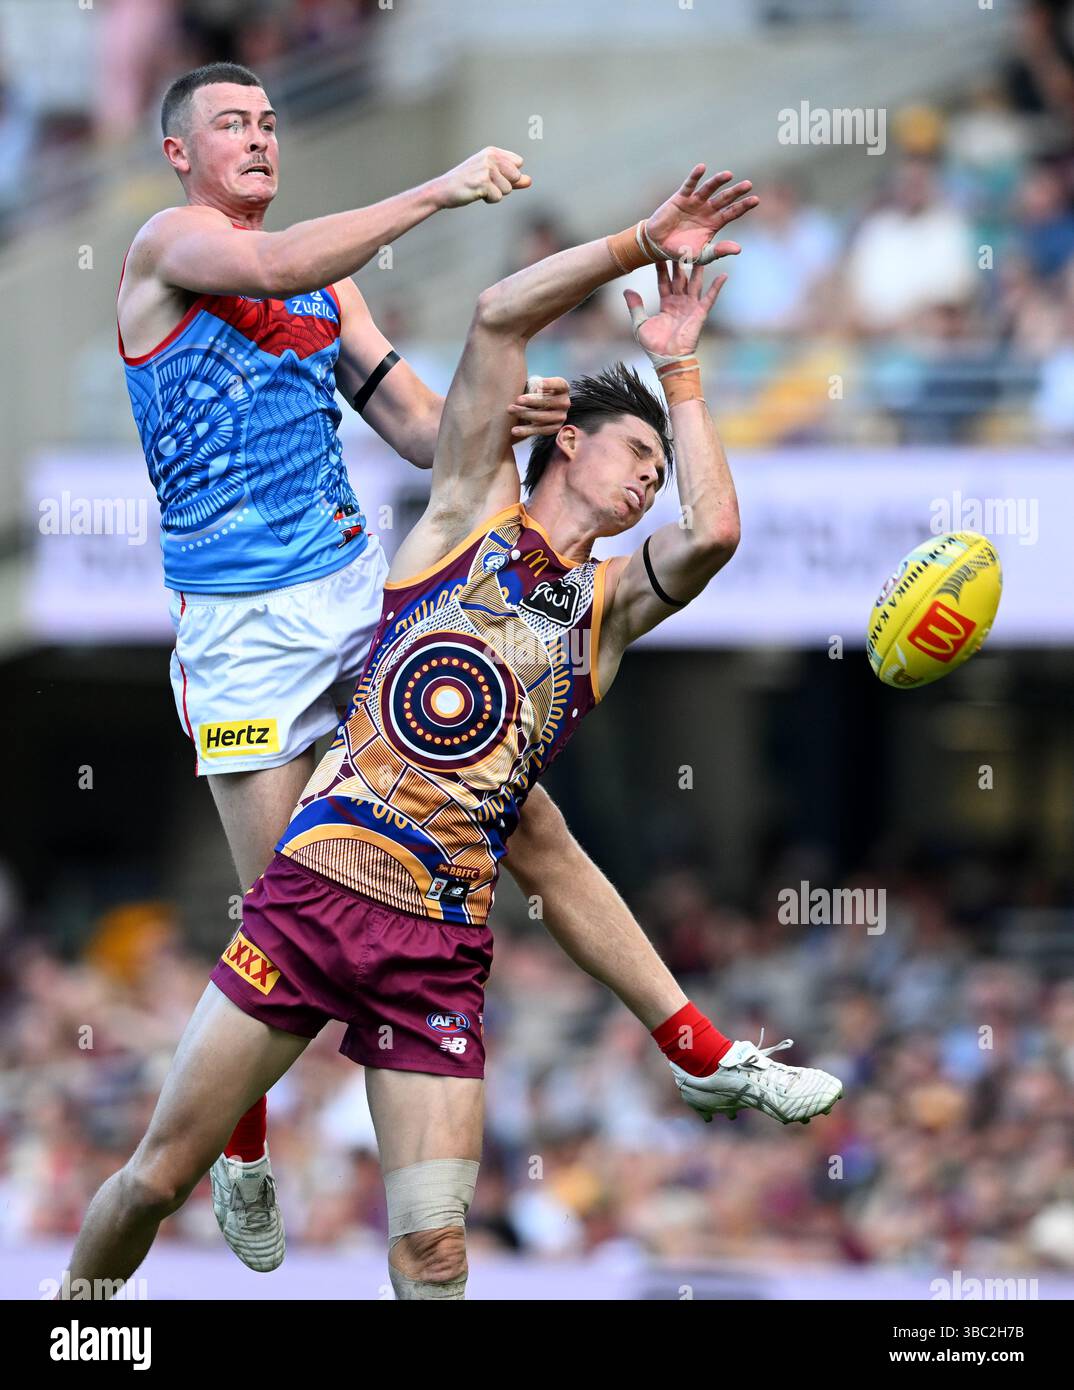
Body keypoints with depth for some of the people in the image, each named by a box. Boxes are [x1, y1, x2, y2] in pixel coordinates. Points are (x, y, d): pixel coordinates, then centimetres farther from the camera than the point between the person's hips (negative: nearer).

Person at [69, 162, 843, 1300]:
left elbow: (715, 532, -6)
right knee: (160, 1175, 2)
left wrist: (679, 372, 5)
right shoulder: (471, 517, 9)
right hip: (312, 893, -2)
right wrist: (642, 242, 3)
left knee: (432, 1251, -10)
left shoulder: (612, 601, 15)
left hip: (440, 950, 2)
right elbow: (500, 316, 0)